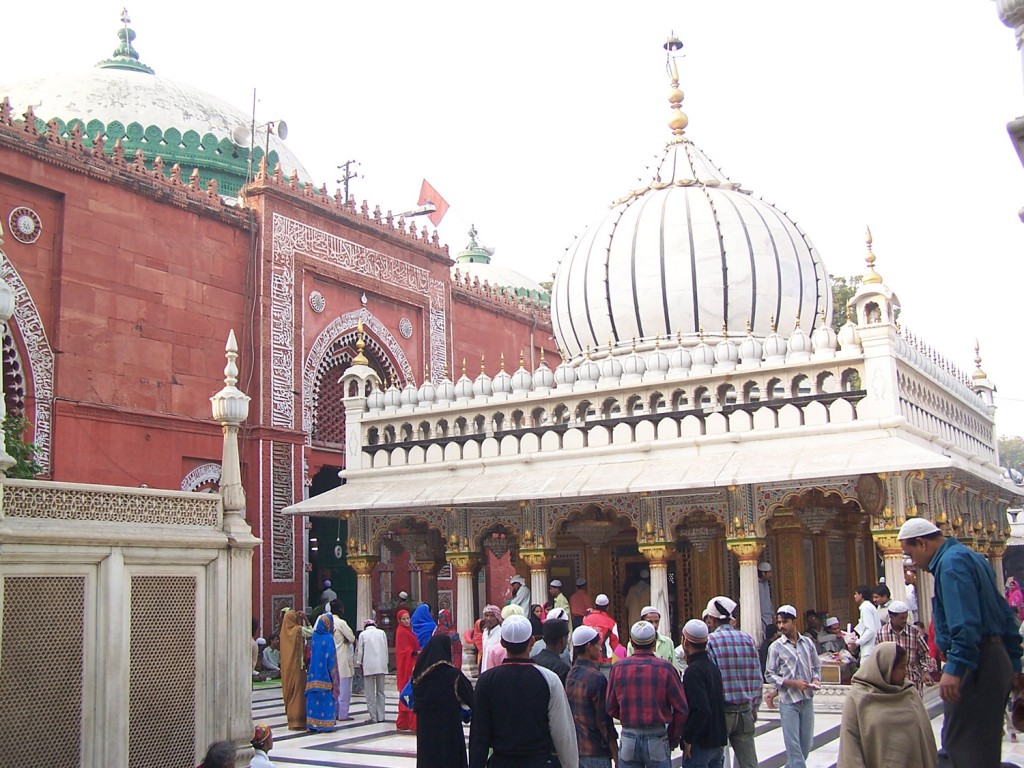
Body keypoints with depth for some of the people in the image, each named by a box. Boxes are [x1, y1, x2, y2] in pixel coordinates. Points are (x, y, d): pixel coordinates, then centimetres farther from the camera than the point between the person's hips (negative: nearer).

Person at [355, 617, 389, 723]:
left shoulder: (363, 634, 1)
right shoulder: (382, 632, 7)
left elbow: (360, 651, 2)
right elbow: (386, 649, 9)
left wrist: (359, 664, 12)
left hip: (368, 666, -2)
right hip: (381, 665, 2)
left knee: (370, 693, 2)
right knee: (380, 692, 10)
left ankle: (373, 717, 0)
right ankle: (381, 716, 8)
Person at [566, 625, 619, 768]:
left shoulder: (570, 675, 5)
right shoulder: (596, 678, -17)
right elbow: (604, 720, -15)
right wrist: (616, 755, -8)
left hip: (573, 747, 7)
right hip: (595, 751, -7)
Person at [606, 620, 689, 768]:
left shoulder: (618, 668, -3)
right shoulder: (665, 668, -8)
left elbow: (611, 708, 2)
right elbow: (681, 708, -5)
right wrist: (672, 738, 8)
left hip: (628, 739, 2)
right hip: (657, 739, -2)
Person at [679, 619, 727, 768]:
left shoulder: (693, 671, -19)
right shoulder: (713, 666, 10)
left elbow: (701, 710, -28)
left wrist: (687, 739, -19)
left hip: (699, 744, -9)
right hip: (718, 741, 9)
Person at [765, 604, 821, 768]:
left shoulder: (807, 643, 5)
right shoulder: (776, 647, -4)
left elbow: (816, 667, 14)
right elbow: (770, 674, -6)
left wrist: (816, 680, -7)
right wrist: (794, 683, -16)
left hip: (807, 699, 4)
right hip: (788, 701, -3)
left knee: (806, 743, 10)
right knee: (793, 744, -5)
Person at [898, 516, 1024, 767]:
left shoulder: (951, 562, -13)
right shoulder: (970, 557, 19)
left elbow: (965, 622, -25)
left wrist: (955, 668, -27)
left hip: (974, 663, -11)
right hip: (997, 660, 11)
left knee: (963, 746, -6)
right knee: (983, 743, 14)